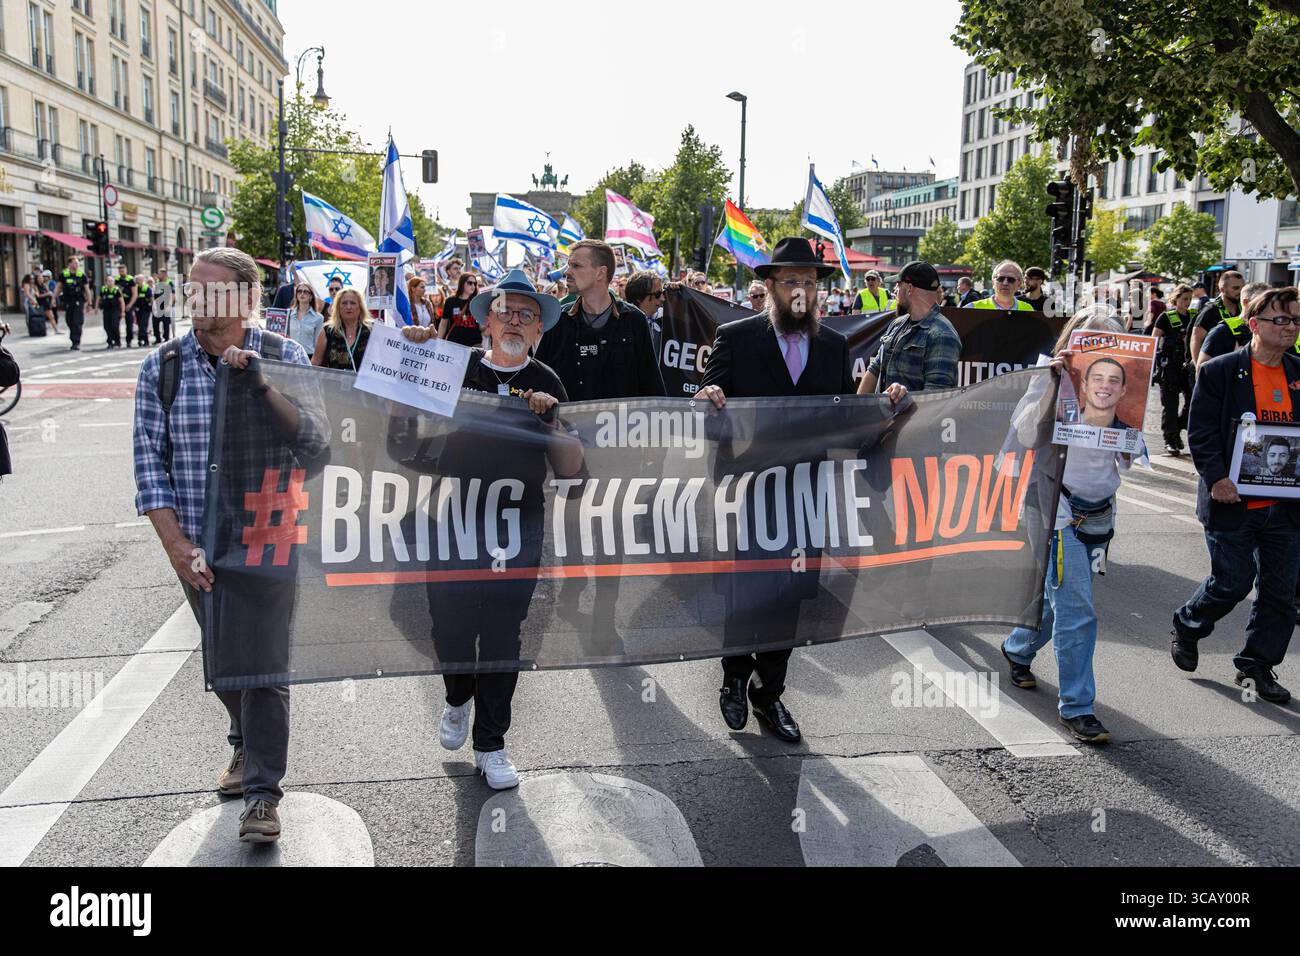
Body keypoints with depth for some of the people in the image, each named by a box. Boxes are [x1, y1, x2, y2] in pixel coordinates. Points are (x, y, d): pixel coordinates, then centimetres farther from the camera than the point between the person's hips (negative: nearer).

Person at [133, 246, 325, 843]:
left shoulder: (284, 359, -4)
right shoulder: (161, 368, -1)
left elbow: (315, 441, -13)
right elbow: (150, 465, -3)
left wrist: (261, 384, -26)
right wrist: (178, 547, -12)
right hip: (198, 547, 3)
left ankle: (262, 791, 11)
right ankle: (246, 743, 44)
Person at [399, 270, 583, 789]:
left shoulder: (547, 384, 3)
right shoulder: (456, 366, 1)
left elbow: (570, 470, -1)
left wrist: (552, 419, -18)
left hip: (519, 526, 0)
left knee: (502, 635, 6)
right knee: (448, 625, 6)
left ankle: (490, 744, 23)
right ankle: (458, 697, 40)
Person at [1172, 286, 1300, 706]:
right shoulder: (1220, 371, -6)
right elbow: (1200, 433, -9)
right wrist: (1216, 478, -20)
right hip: (1233, 499, -5)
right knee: (1233, 582, 2)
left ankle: (1256, 665, 24)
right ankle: (1186, 628, 30)